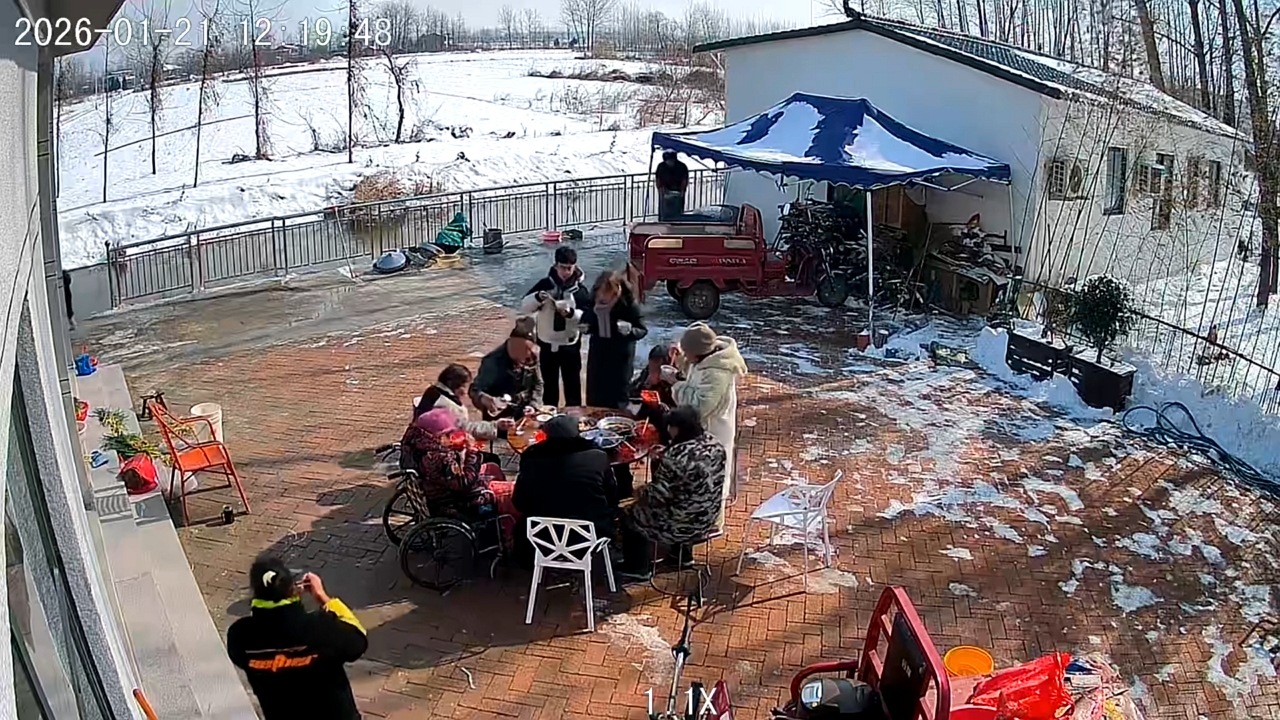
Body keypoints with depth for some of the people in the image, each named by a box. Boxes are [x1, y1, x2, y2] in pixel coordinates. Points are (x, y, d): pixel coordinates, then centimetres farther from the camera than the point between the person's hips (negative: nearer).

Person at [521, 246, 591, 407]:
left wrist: (571, 313, -28)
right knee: (549, 385, 16)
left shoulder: (580, 290, -7)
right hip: (547, 344, 2)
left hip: (570, 345, -1)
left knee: (572, 385, 8)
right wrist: (538, 297, -25)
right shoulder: (545, 284, -5)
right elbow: (524, 306, -6)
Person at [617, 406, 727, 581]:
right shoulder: (715, 445, -4)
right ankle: (683, 554, 41)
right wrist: (663, 458, 10)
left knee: (630, 514, 14)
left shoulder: (676, 455, -28)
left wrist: (641, 492, -2)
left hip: (682, 524, -8)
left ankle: (638, 569, 27)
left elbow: (660, 493, -22)